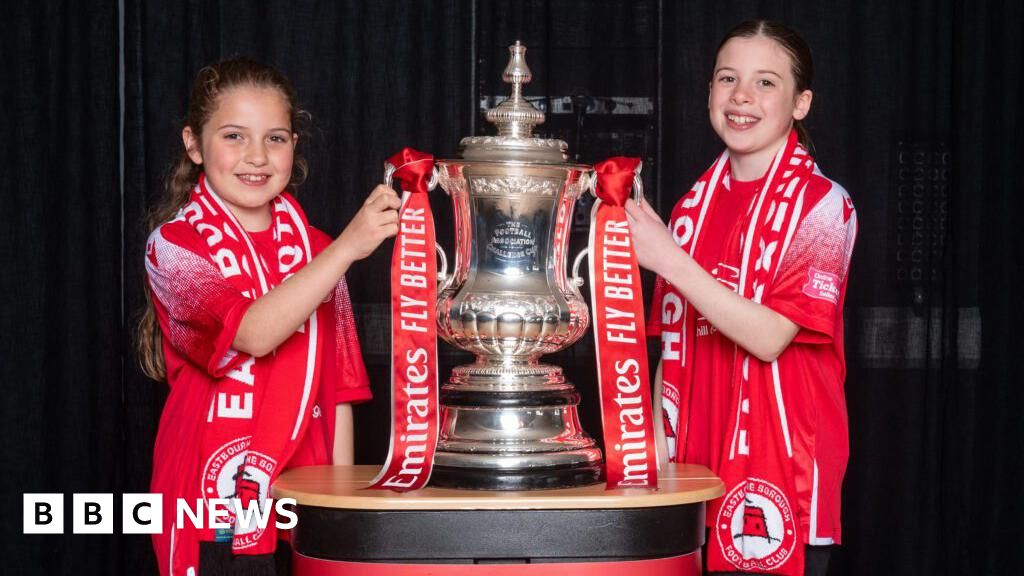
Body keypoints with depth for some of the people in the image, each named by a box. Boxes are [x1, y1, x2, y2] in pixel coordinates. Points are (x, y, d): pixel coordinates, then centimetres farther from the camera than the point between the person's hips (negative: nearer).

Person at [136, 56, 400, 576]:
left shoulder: (314, 249, 11)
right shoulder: (174, 245, -3)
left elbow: (337, 390, 12)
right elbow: (254, 332, -20)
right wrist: (347, 248, -26)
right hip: (214, 501, -4)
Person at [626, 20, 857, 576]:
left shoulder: (822, 205, -7)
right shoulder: (696, 204, 9)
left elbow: (769, 337, -16)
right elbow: (673, 350, 12)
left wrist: (667, 258, -18)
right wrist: (658, 458, 6)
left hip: (779, 477, -5)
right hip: (698, 472, 5)